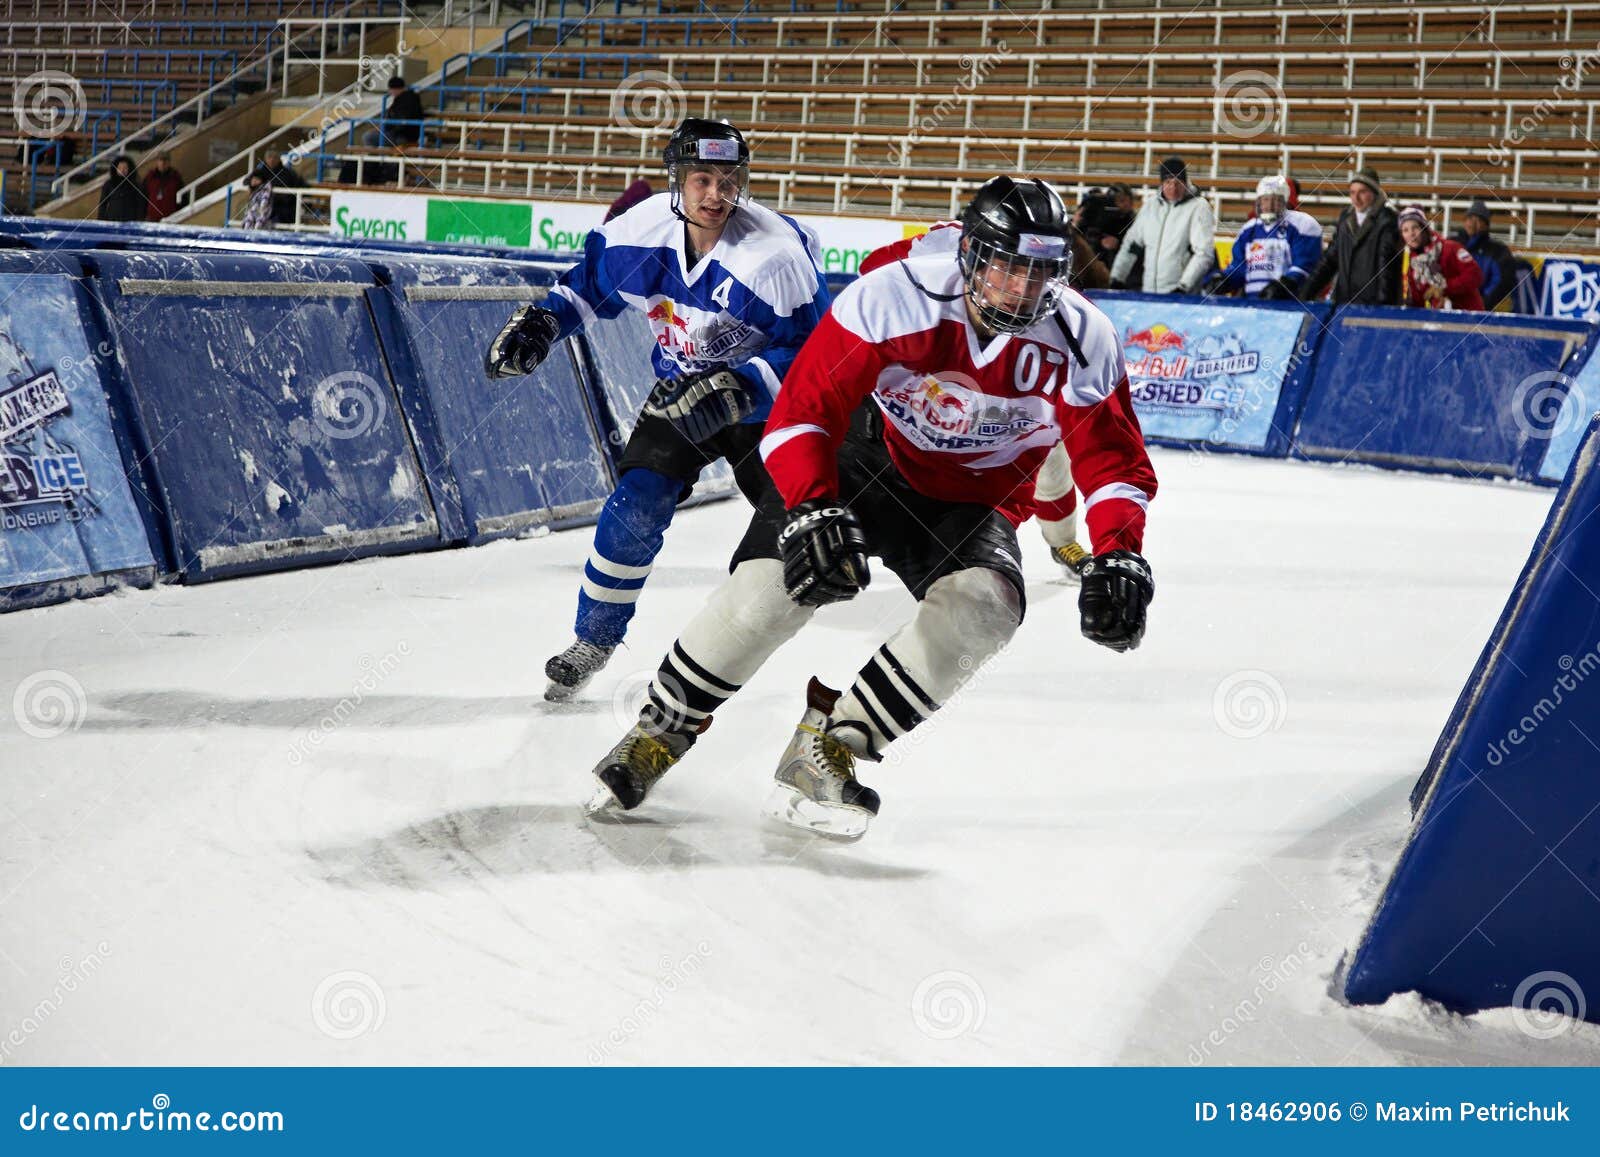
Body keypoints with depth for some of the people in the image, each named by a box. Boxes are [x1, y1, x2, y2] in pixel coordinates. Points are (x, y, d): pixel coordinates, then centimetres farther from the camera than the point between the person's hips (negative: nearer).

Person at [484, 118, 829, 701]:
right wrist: (540, 322, -6)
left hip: (764, 405, -3)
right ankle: (592, 642, 8)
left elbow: (809, 349, -25)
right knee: (636, 506, -11)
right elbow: (589, 282, 7)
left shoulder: (777, 253, -27)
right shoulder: (639, 233, -14)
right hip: (681, 391, 3)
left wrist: (739, 386, -37)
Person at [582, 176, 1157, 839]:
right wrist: (811, 511, -41)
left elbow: (1114, 462, -9)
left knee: (982, 606, -28)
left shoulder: (1083, 344, -19)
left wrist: (1117, 556, -25)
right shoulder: (892, 299, -27)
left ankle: (823, 756, -16)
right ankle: (657, 736, 5)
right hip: (866, 460, -2)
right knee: (768, 587, -22)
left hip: (974, 503, 2)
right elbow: (799, 411, -26)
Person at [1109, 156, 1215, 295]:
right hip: (1148, 293, 5)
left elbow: (1204, 253, -13)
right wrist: (1117, 278, 12)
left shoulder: (1199, 207, -5)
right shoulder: (1150, 205, 12)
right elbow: (1131, 244, 19)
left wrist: (1183, 286, -21)